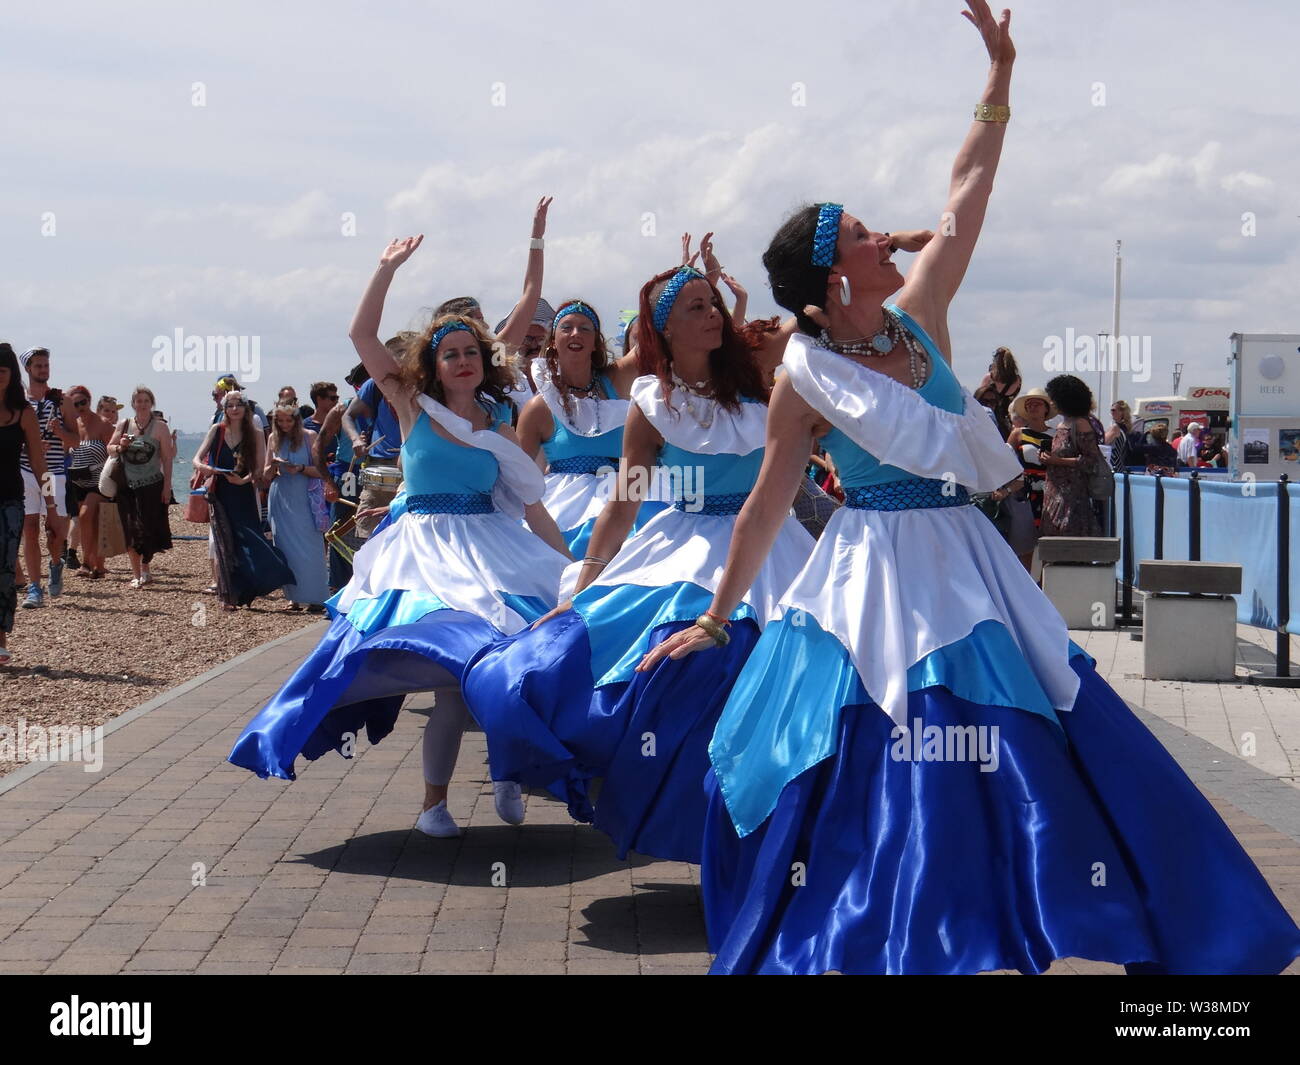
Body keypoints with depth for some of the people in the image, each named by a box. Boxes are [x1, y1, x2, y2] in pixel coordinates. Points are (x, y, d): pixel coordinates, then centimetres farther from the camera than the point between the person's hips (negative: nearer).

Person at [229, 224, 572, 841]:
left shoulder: (500, 432, 8)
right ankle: (434, 801, 3)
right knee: (452, 676, -12)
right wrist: (387, 270, -3)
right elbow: (362, 335, 1)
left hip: (492, 548, 2)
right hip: (427, 551, -2)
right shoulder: (412, 409, 5)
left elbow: (534, 509, 7)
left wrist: (570, 572, 1)